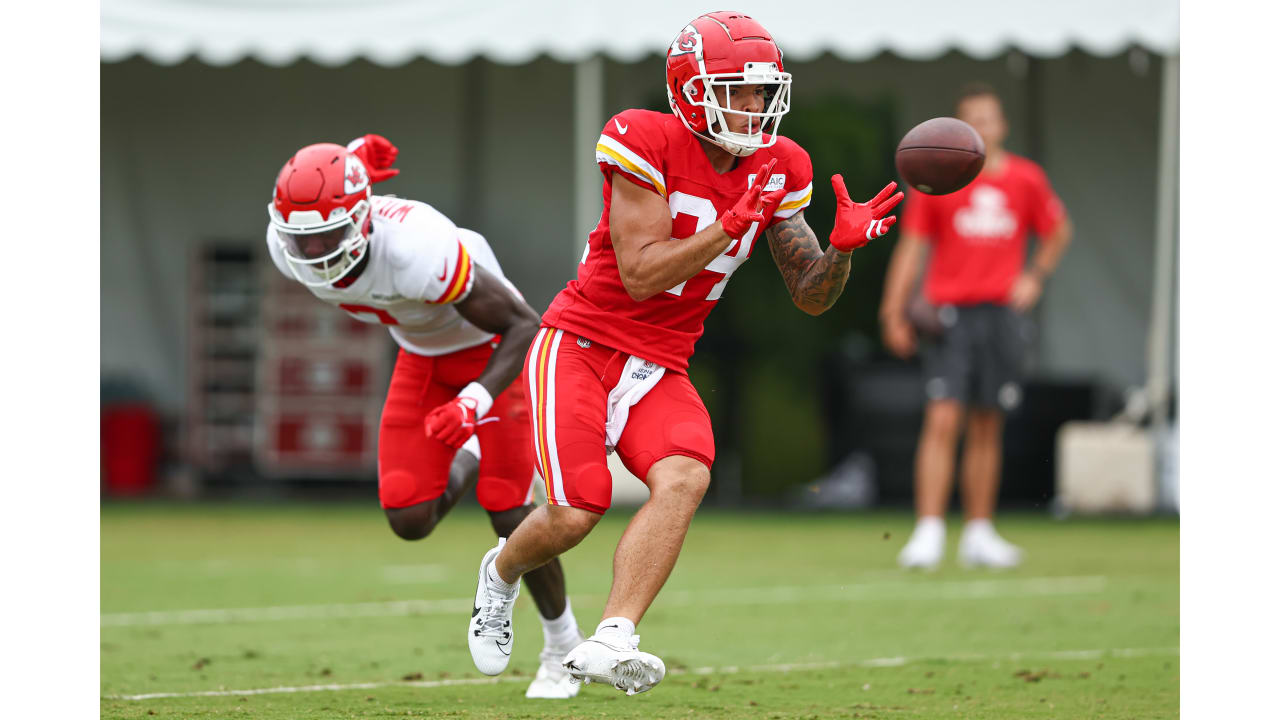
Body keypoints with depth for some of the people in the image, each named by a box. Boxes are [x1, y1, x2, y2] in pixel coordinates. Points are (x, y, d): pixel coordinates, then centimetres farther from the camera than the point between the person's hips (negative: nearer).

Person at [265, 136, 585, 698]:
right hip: (423, 357, 5)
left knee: (509, 516, -7)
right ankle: (466, 463, 29)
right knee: (410, 522, -5)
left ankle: (563, 644, 17)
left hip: (492, 348, -5)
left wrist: (474, 401, -42)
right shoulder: (288, 246, -24)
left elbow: (523, 325, -34)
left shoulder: (416, 252, -42)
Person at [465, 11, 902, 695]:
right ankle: (500, 572, 23)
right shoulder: (646, 143, -15)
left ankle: (609, 641, -32)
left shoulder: (778, 169, 3)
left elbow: (810, 297, 6)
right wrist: (734, 224, -26)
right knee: (576, 512, -13)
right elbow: (641, 274, -19)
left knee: (684, 478, -25)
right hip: (581, 345, -5)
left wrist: (842, 247, -15)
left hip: (659, 369, 5)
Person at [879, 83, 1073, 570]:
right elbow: (911, 247, 1)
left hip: (1001, 312, 3)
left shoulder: (1026, 180, 7)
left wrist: (1035, 276, 9)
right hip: (947, 314, -3)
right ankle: (929, 532, -14)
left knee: (987, 429, 8)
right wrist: (894, 314, -6)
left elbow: (1058, 231, 24)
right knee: (942, 421, -13)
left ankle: (979, 533, 16)